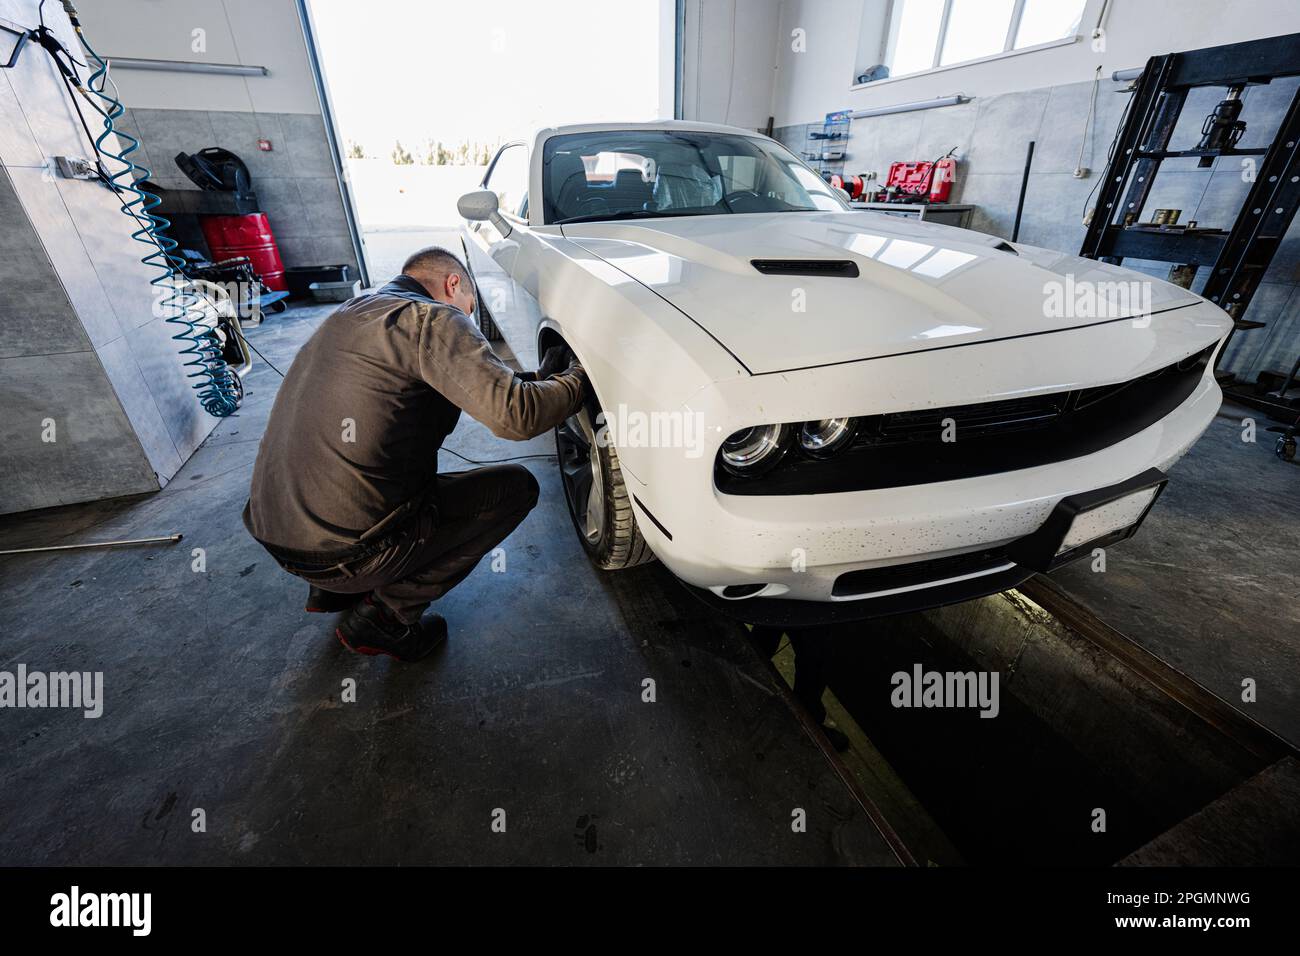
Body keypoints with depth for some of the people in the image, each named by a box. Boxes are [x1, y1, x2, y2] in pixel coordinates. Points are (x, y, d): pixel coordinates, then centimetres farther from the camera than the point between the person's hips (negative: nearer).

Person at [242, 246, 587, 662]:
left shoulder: (349, 313, 18)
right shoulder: (431, 318, -11)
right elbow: (514, 416, -22)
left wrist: (538, 378, 19)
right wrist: (578, 380, -4)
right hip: (345, 549, -9)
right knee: (516, 487, 1)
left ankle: (332, 588, 25)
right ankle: (386, 615, 4)